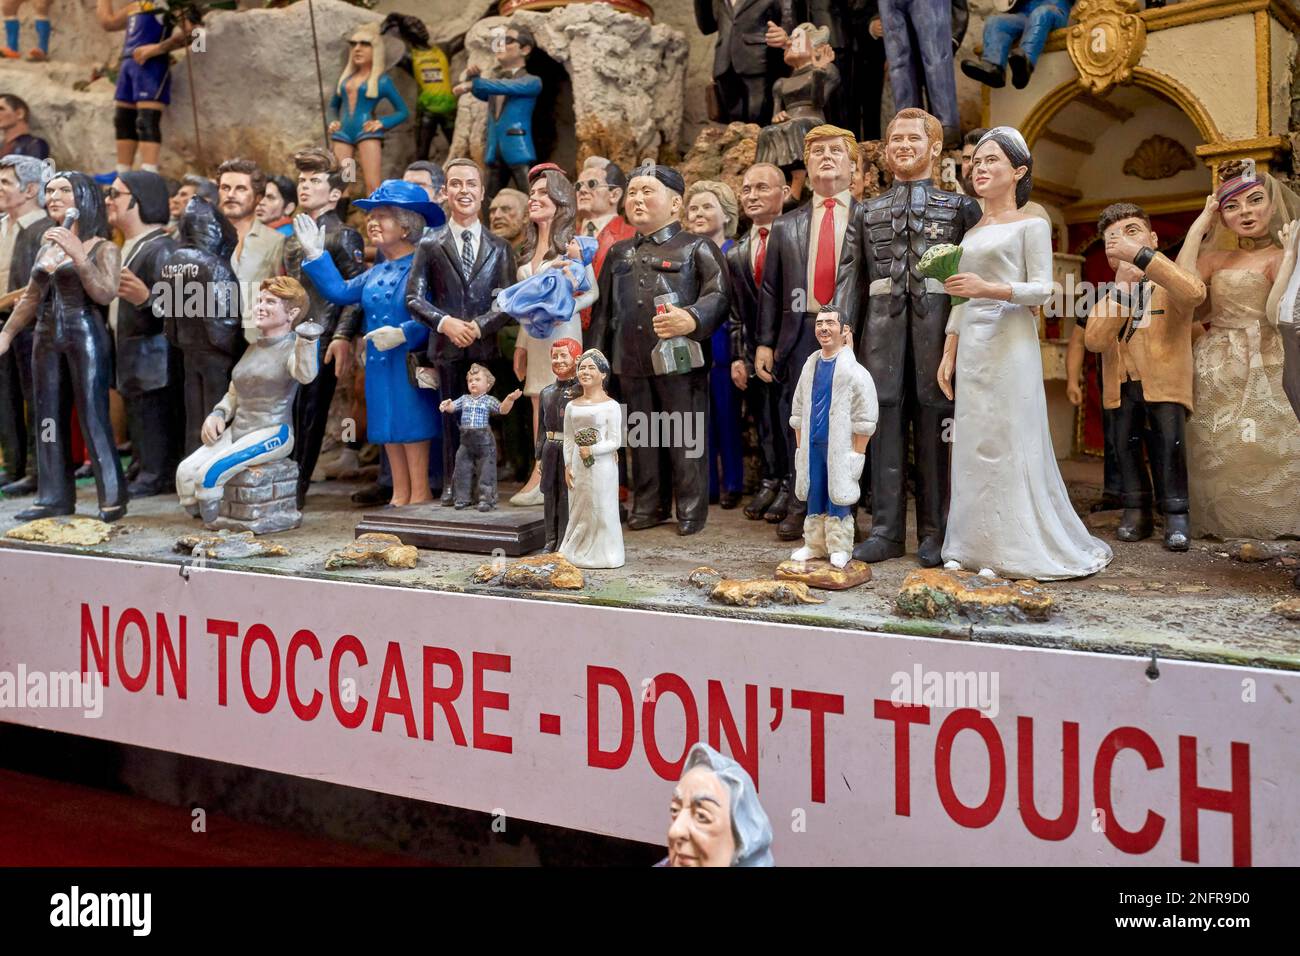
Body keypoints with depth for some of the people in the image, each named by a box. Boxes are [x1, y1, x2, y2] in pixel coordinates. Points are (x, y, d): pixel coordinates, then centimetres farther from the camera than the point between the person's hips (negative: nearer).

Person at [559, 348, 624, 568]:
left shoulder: (611, 406, -5)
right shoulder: (572, 406, 9)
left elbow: (615, 441, -9)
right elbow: (568, 439, 10)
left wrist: (592, 450, -18)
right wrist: (568, 466, 4)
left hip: (602, 466, -4)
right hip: (578, 466, 4)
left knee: (601, 510, 2)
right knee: (579, 511, 9)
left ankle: (602, 555, 12)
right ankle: (577, 553, 19)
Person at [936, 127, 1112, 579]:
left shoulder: (1031, 225, 0)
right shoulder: (971, 231, 17)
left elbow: (1042, 289, -8)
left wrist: (990, 289, -22)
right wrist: (948, 355, 12)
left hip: (1010, 344, -6)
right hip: (972, 345, 6)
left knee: (1010, 441, -5)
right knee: (973, 442, 5)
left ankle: (1016, 549, 2)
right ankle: (976, 546, 12)